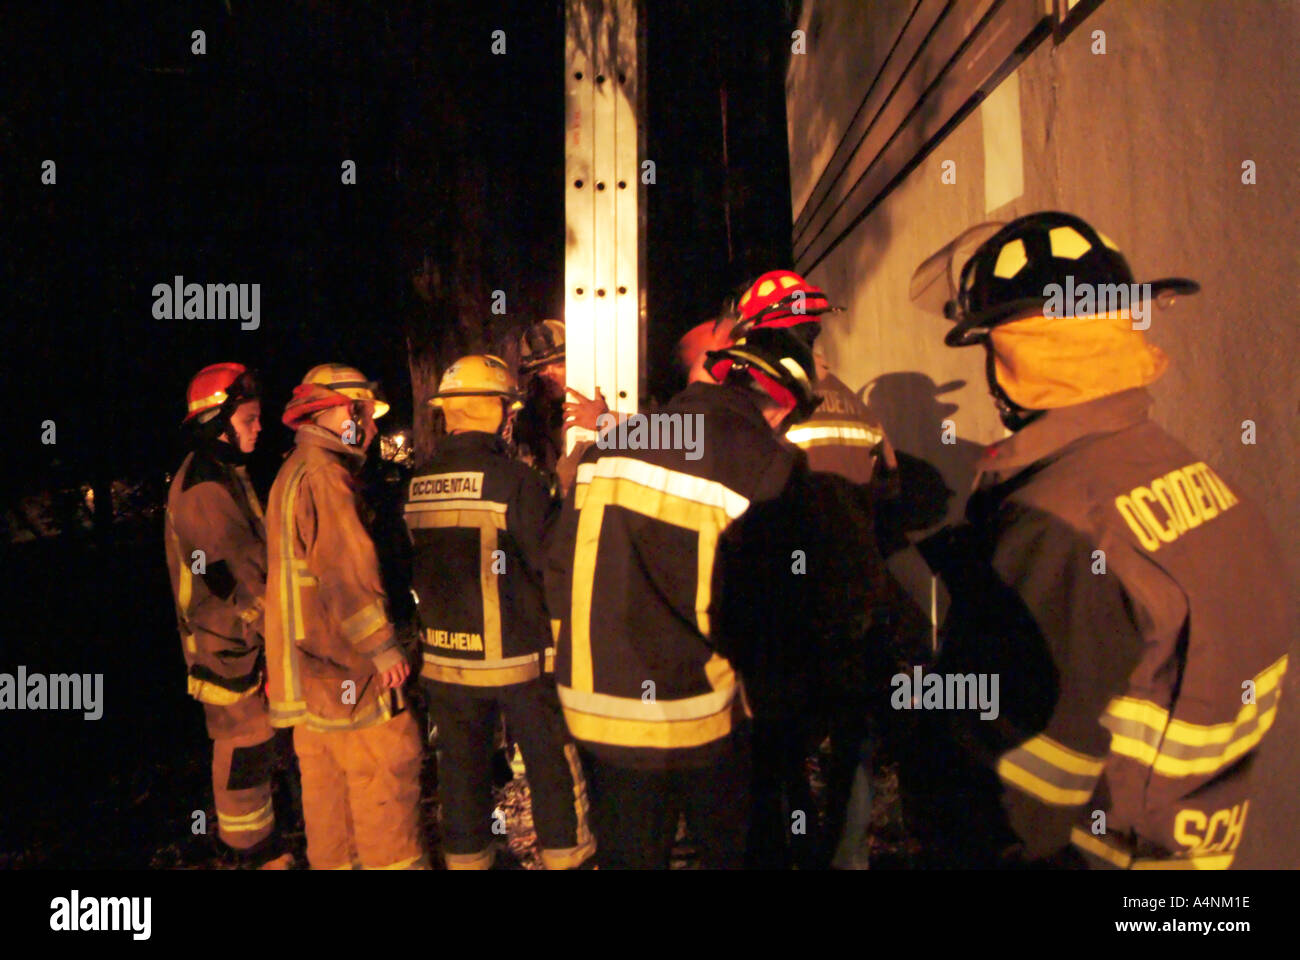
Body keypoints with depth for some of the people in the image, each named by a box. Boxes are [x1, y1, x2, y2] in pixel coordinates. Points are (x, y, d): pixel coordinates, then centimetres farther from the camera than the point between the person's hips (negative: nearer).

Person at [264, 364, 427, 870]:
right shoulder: (323, 473, -16)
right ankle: (392, 860, 4)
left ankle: (334, 860, 28)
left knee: (325, 774, 17)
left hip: (307, 662, 10)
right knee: (386, 767, -3)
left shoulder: (293, 473, 17)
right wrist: (384, 646, -18)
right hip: (344, 661, -10)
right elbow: (347, 572, -23)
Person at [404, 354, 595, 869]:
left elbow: (411, 570, 10)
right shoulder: (514, 479, -17)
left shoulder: (416, 485, 0)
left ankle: (465, 855, 30)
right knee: (552, 764, 11)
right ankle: (566, 852, 23)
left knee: (461, 765, 16)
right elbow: (550, 562, -15)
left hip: (443, 657, 5)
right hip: (516, 654, -5)